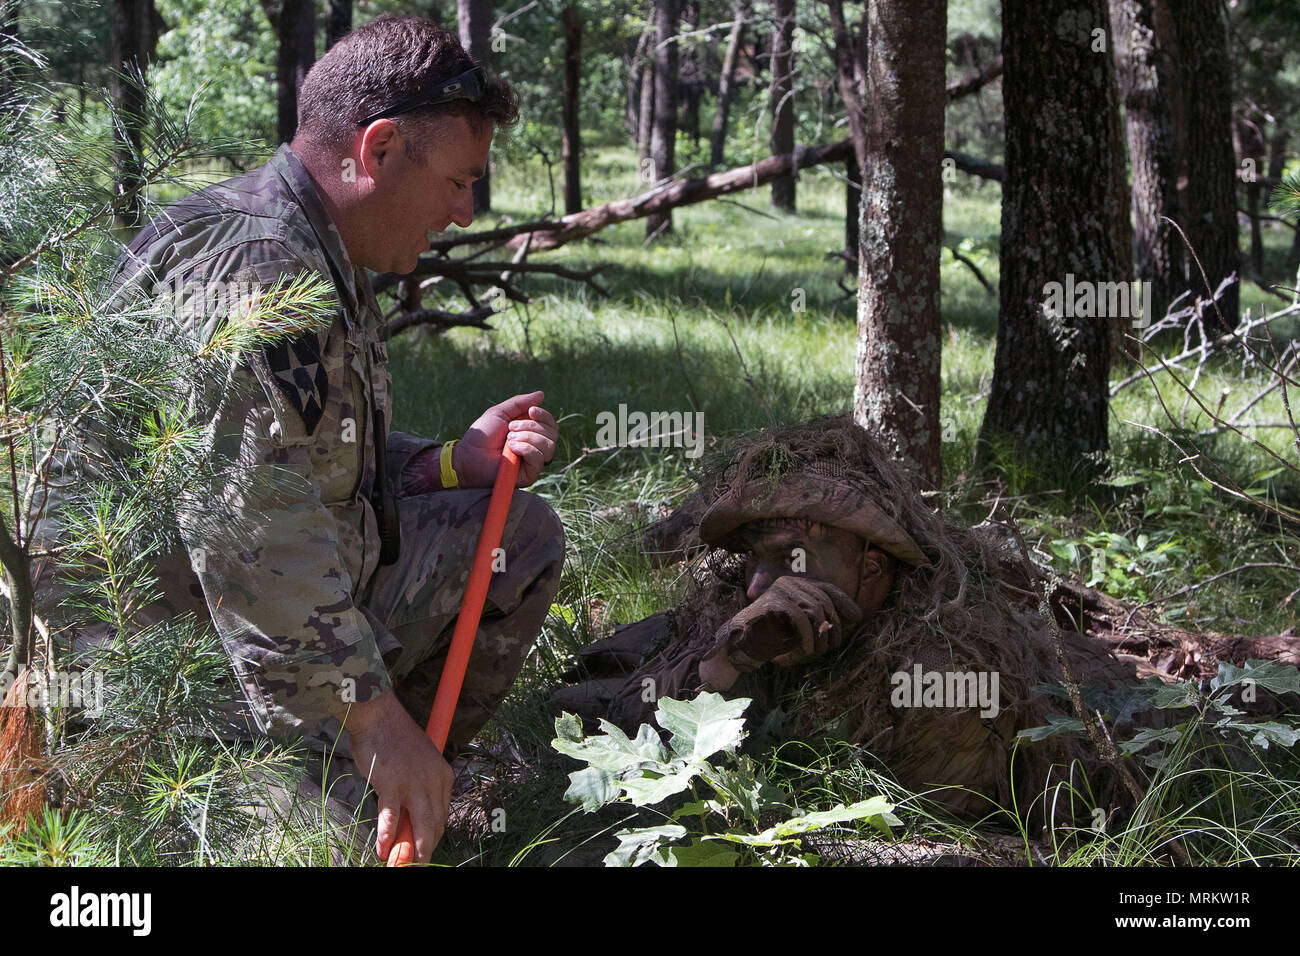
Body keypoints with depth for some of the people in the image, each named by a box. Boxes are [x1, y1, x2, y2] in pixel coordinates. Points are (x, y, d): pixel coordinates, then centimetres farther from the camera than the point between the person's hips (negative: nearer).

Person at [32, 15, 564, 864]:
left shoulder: (329, 264, 13)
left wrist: (456, 460, 4)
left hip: (301, 598, 11)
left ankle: (397, 783, 3)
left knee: (519, 532, 10)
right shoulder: (250, 260, -23)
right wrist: (368, 712, -30)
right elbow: (248, 524, -31)